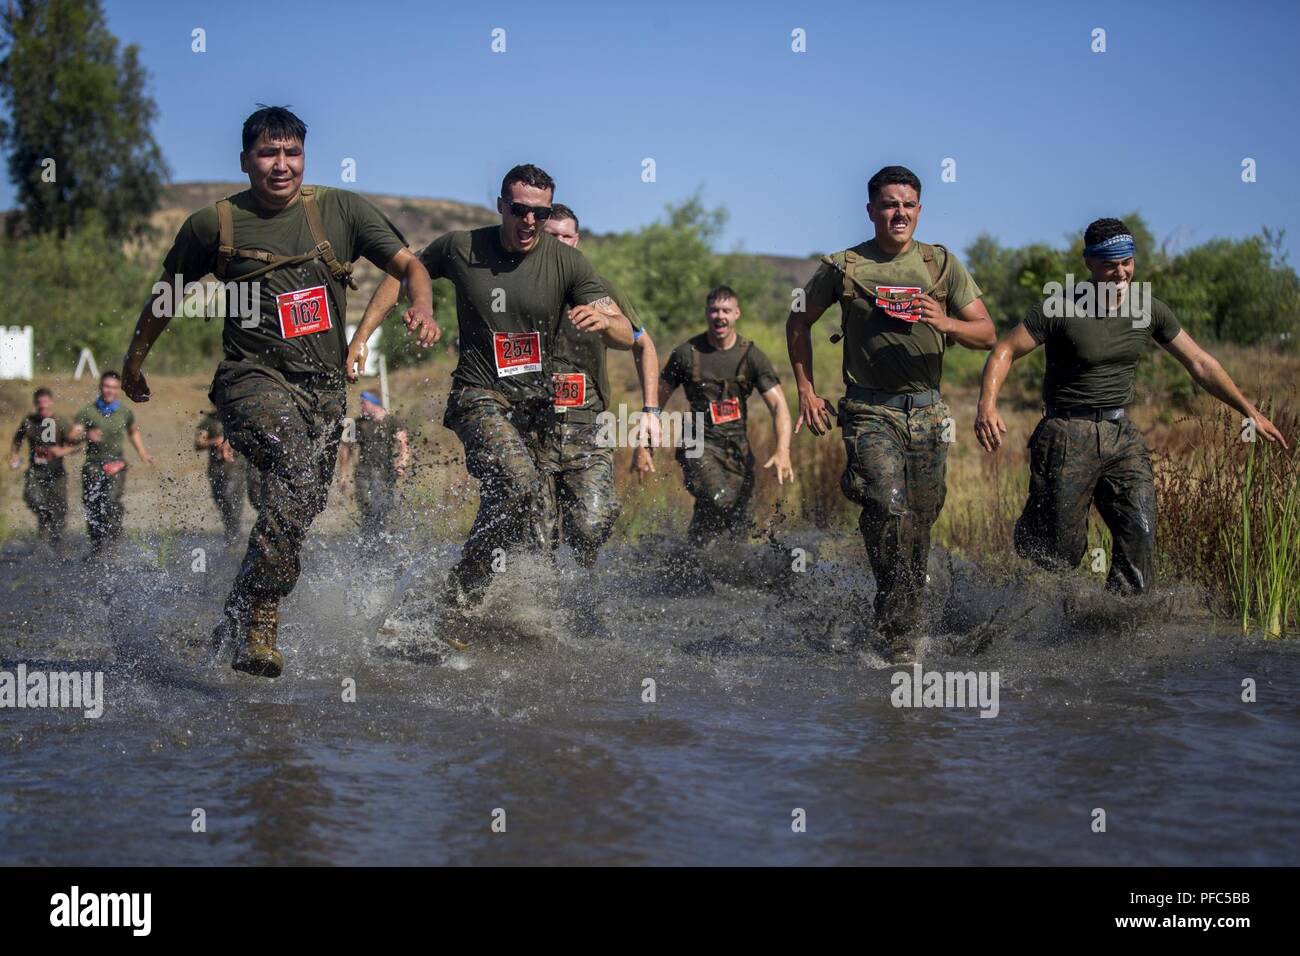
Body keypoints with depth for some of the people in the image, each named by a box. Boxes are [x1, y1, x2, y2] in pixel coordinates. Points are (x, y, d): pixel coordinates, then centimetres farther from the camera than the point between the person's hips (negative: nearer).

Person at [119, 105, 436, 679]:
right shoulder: (213, 225, 5)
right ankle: (258, 626, -29)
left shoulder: (341, 210, 7)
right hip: (254, 376, -4)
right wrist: (133, 363, 27)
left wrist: (422, 309, -17)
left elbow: (408, 265, 5)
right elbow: (167, 294, 19)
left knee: (301, 509, 4)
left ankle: (235, 623, 23)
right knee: (296, 472, -30)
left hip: (324, 387, 4)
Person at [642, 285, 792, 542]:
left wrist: (783, 451, -23)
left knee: (738, 531, 0)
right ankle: (694, 547, -3)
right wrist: (643, 445, 5)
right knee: (719, 500, -28)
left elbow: (778, 405, -7)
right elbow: (657, 399, 9)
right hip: (699, 444, -2)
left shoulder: (752, 356, 0)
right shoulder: (687, 353, -2)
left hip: (738, 447, 3)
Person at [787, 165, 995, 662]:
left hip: (927, 411, 3)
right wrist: (806, 389, 9)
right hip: (870, 411, -3)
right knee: (888, 508, -23)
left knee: (919, 525, 6)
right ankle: (894, 630, -13)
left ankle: (898, 629, 21)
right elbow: (799, 321, 16)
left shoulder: (943, 265, 7)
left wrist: (946, 323, -16)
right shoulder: (843, 267, 2)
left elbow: (987, 333, 5)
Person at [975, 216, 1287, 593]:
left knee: (1140, 532, -11)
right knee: (1060, 549, -4)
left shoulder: (1150, 310, 4)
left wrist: (1250, 411, 10)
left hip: (1122, 435, 5)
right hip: (1068, 436, -4)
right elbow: (1005, 350, -8)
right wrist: (987, 406, -25)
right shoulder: (1060, 309, -10)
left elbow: (1200, 363, 12)